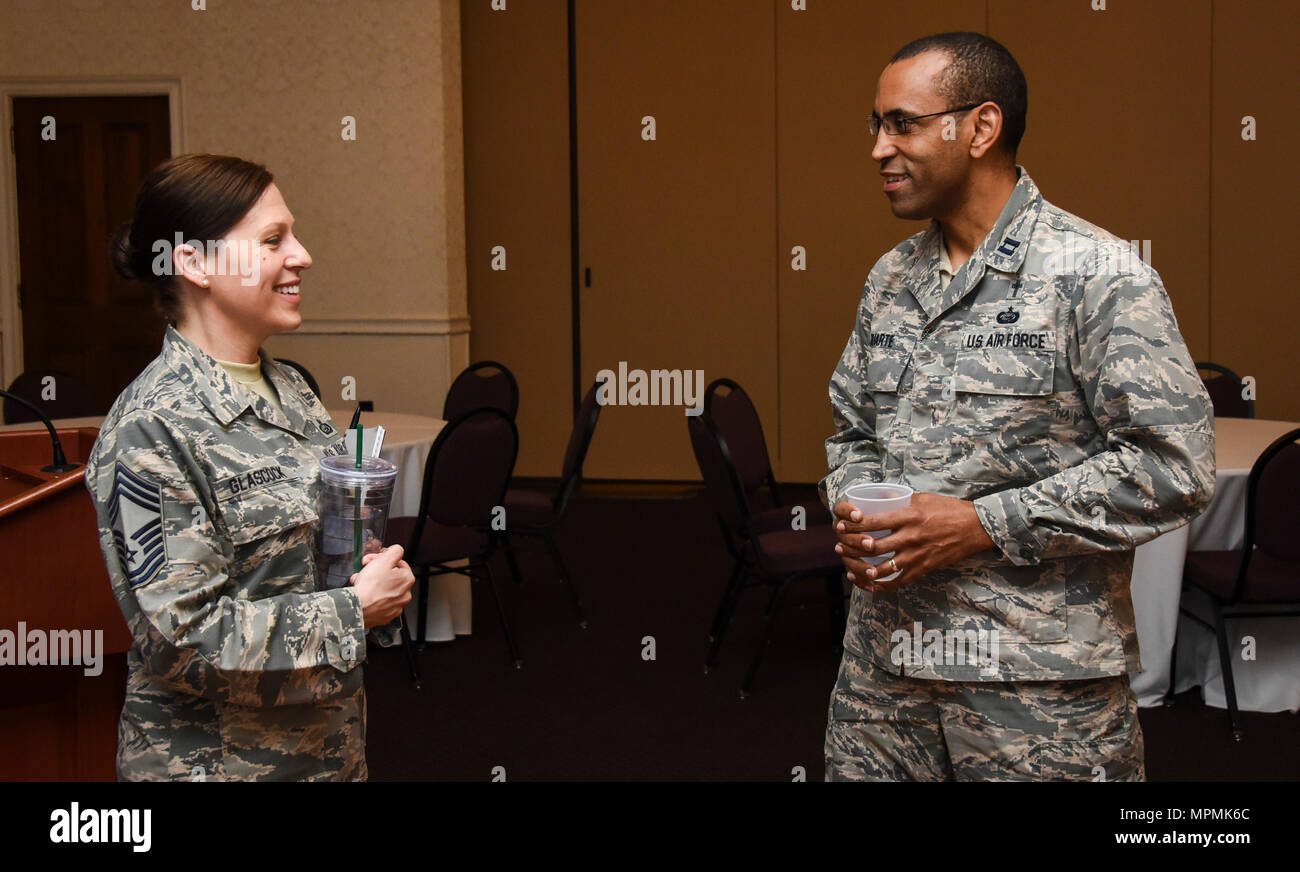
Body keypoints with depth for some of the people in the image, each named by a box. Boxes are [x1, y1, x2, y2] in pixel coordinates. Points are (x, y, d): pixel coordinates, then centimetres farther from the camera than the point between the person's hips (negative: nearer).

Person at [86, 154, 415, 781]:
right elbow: (182, 636, -23)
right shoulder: (153, 428, -20)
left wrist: (377, 569, -1)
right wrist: (354, 610, -19)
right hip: (215, 760, -7)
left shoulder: (289, 388, 5)